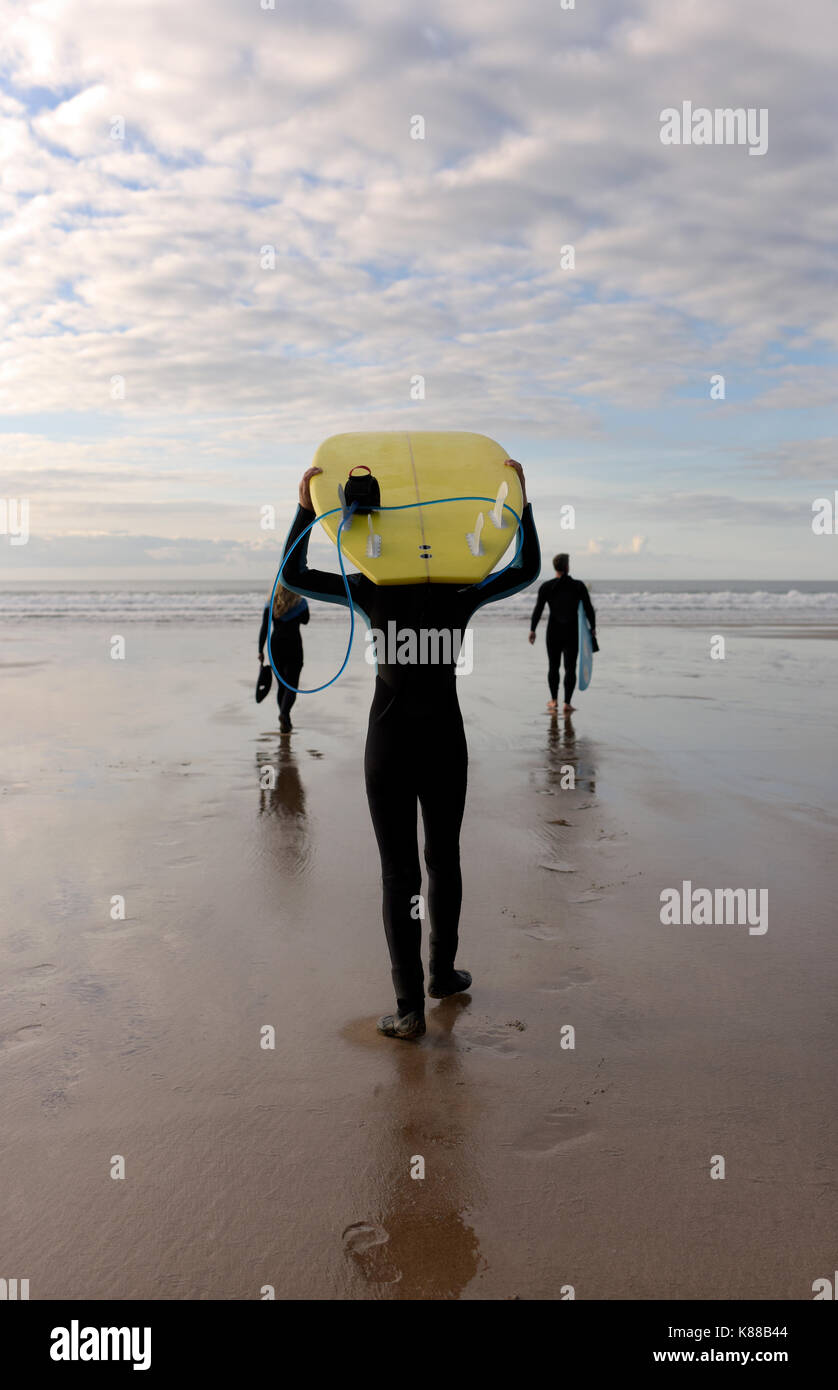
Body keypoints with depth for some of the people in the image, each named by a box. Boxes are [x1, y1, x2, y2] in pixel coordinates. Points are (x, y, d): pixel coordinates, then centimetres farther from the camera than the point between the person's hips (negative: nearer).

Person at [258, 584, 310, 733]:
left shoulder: (271, 605, 0)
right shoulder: (300, 603, -4)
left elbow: (264, 629, -4)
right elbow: (305, 620, 15)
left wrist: (261, 651, -1)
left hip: (275, 647, 3)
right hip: (294, 647, -3)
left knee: (281, 685, 15)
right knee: (292, 686, -1)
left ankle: (286, 721, 18)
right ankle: (284, 713, -27)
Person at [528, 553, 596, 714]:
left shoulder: (546, 587, -5)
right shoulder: (578, 585, -4)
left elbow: (538, 609, -7)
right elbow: (589, 608, -1)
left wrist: (532, 630, 0)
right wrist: (593, 628, 11)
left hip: (553, 632, 1)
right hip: (572, 632, -1)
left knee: (553, 666, 16)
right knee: (570, 668, 2)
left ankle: (554, 700, 28)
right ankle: (567, 703, -7)